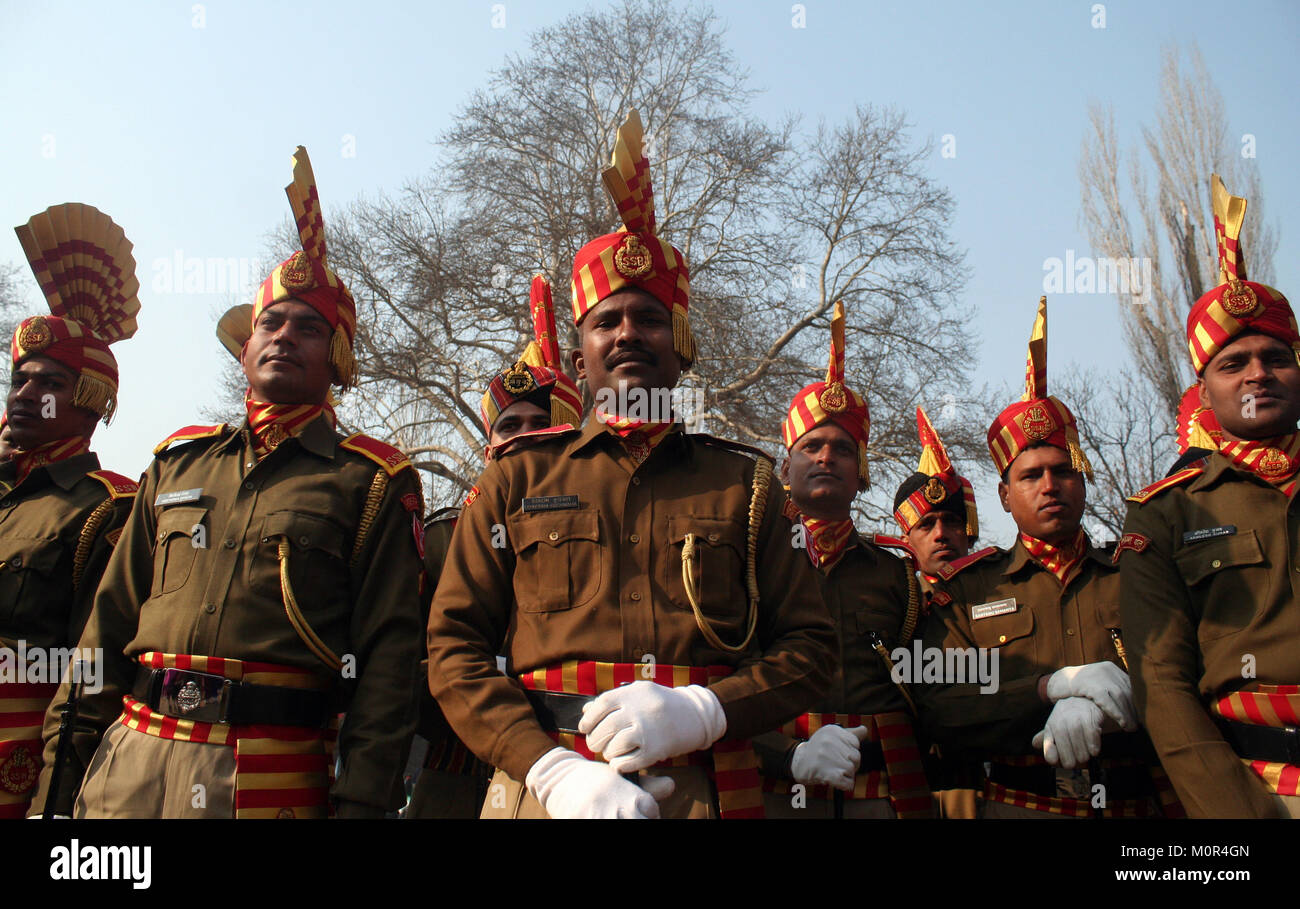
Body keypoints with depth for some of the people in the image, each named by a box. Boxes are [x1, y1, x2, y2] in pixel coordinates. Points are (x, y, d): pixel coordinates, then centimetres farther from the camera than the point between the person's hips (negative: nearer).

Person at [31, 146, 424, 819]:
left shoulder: (371, 482, -2)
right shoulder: (179, 460, 13)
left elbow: (389, 652, -8)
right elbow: (111, 622, 14)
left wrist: (362, 801, -15)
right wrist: (64, 769, 9)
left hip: (270, 779, -4)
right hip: (127, 764, 4)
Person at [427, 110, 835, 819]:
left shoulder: (742, 485, 7)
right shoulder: (519, 477, 6)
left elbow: (807, 647, 4)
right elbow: (454, 648, 1)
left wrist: (699, 710, -13)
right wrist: (553, 769, -13)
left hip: (703, 792, 1)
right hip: (546, 793, 0)